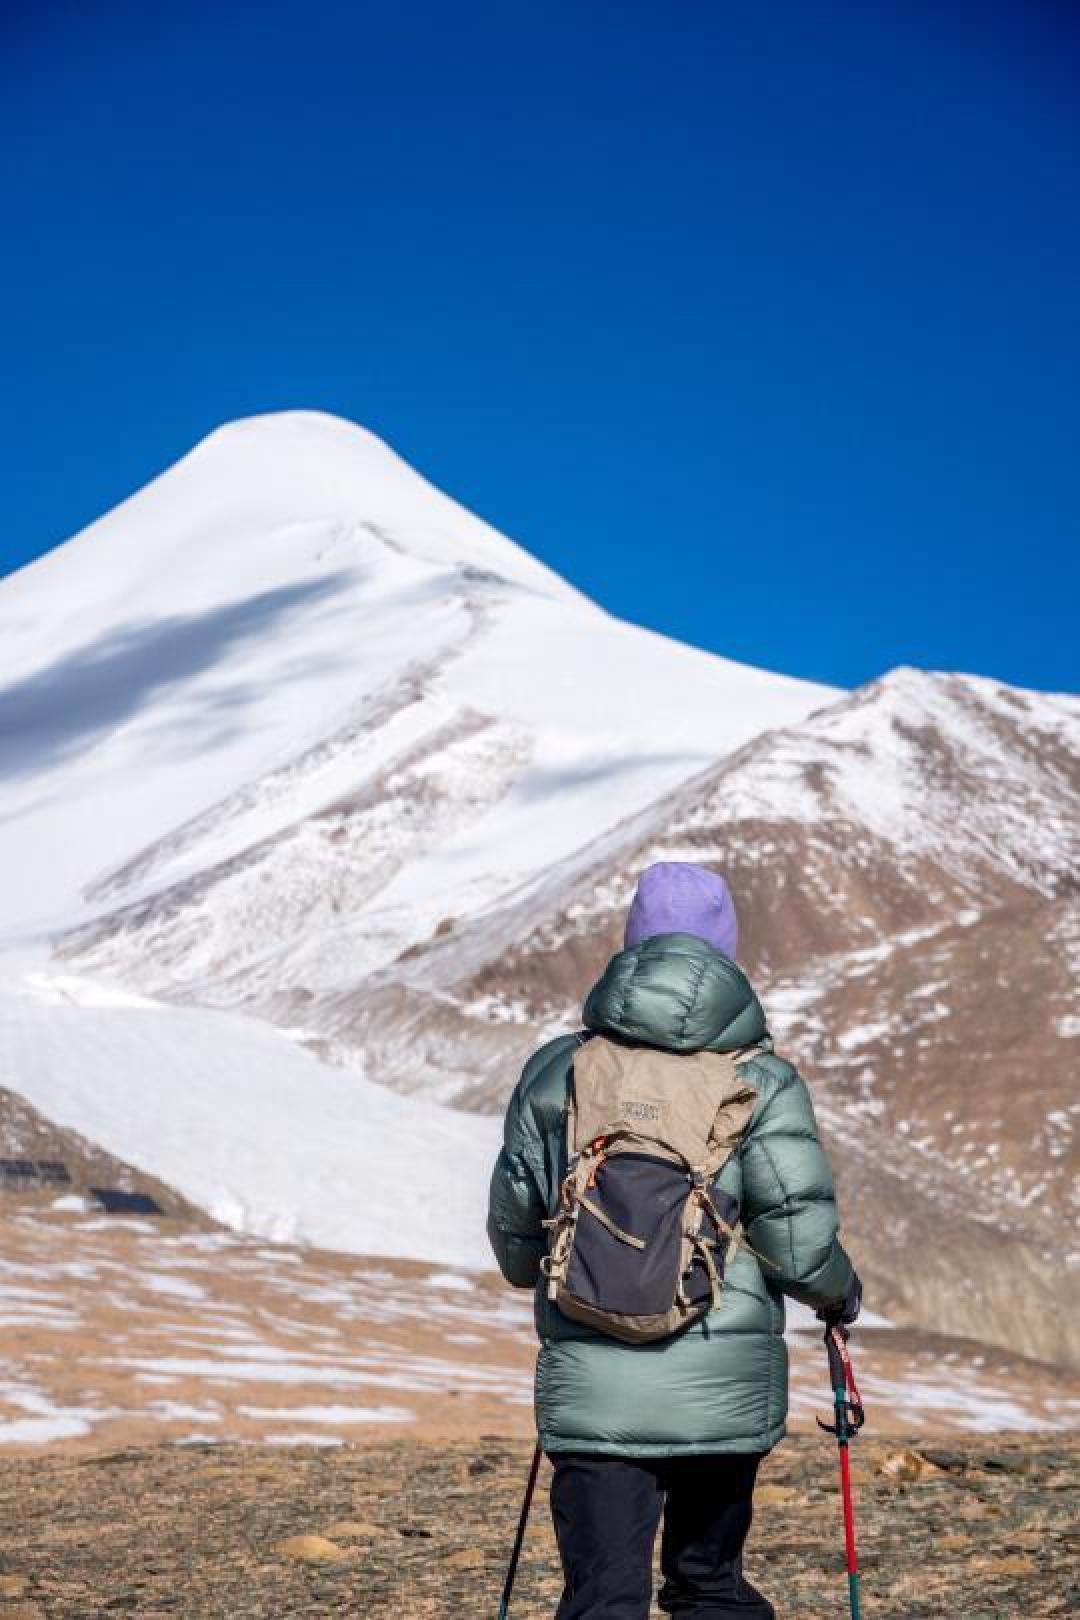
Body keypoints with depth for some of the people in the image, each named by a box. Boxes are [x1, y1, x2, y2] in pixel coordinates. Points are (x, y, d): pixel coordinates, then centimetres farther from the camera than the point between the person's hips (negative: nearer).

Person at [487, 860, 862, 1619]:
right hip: (726, 1386, 0)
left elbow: (514, 1236, 9)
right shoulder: (762, 1082, -4)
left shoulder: (555, 1072, 2)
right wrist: (842, 1293, 14)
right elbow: (799, 1246, -9)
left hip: (591, 1387, 0)